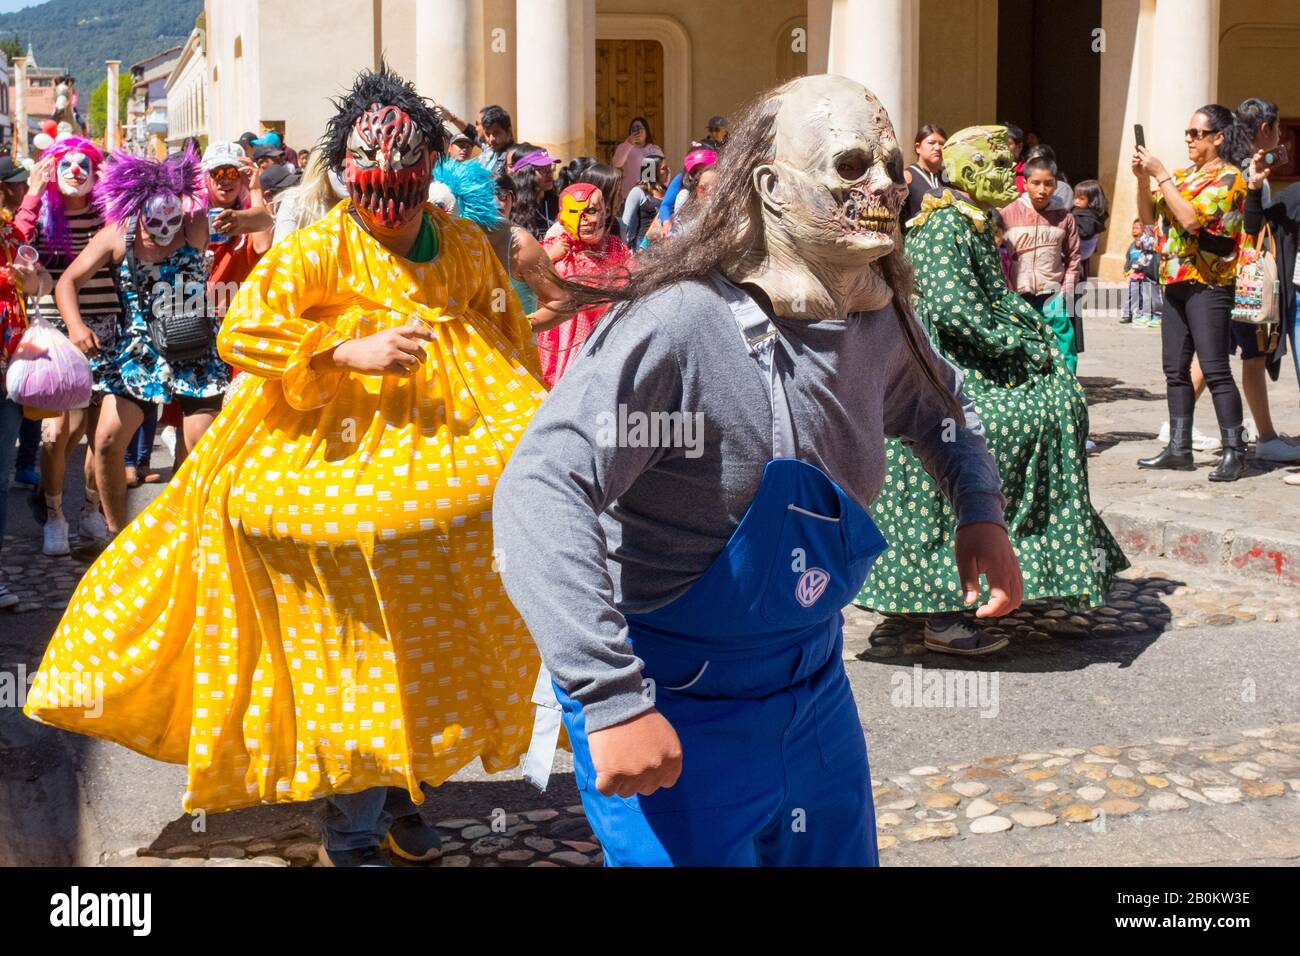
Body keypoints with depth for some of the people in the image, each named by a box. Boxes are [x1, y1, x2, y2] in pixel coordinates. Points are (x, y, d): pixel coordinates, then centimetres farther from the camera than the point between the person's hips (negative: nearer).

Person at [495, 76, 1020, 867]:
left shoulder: (880, 321, -3)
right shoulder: (681, 322, -27)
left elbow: (938, 407, 20)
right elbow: (542, 490, -36)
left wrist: (983, 514, 2)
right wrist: (613, 700, -40)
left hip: (814, 687, 7)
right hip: (678, 715, -7)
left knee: (838, 852, 21)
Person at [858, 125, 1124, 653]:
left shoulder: (975, 226, 20)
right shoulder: (945, 227, -12)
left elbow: (1000, 297, 23)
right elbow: (953, 306, -23)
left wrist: (1039, 334, 7)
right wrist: (1024, 347, -19)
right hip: (941, 371, -10)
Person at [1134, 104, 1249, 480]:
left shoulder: (1228, 177, -8)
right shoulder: (1183, 176, 15)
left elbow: (1192, 217, -21)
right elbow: (1148, 216, 15)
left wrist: (1160, 175, -17)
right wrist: (1143, 179, 1)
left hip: (1208, 284, -8)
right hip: (1175, 283, 8)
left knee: (1215, 370, -10)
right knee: (1176, 369, 9)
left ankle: (1234, 452, -7)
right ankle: (1179, 448, 14)